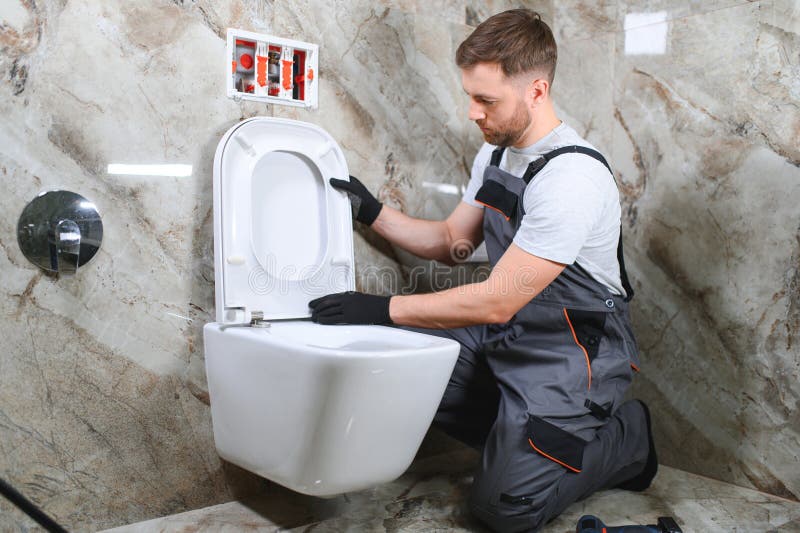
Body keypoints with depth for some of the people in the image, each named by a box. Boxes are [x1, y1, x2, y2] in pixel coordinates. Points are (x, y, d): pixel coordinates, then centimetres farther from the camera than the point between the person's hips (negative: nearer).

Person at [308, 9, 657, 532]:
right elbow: (450, 240, 14)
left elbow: (495, 302, -27)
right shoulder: (496, 153, 3)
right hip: (508, 332, 8)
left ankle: (626, 437, 12)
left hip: (570, 351, -8)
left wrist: (382, 308, -23)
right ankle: (520, 433, 9)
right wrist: (372, 211, 3)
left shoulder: (572, 178, -26)